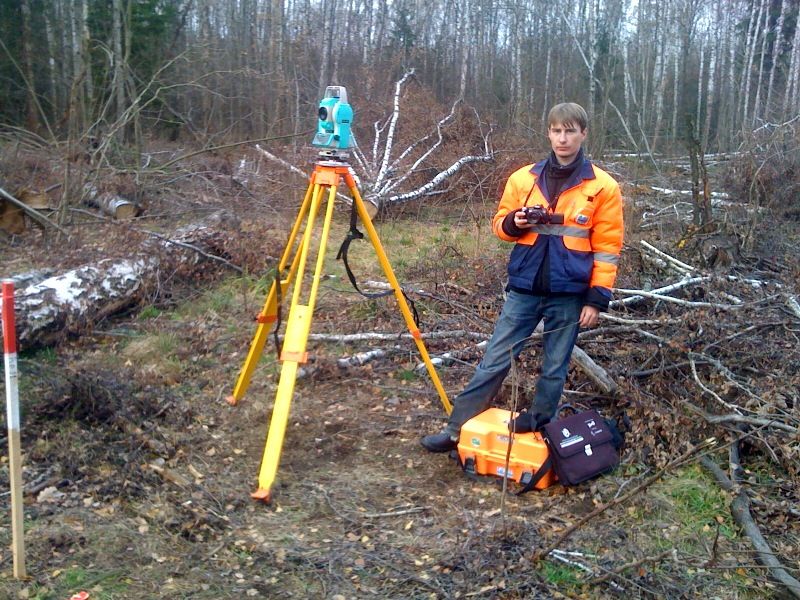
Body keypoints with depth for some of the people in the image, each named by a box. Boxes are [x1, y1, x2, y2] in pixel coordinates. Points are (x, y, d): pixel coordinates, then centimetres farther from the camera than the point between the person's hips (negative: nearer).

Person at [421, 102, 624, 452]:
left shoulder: (603, 187, -3)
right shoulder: (523, 179, 4)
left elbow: (607, 247, -3)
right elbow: (500, 224, 13)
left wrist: (597, 297, -7)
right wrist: (514, 223, -11)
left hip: (568, 294, -2)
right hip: (524, 288, 2)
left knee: (554, 368, 10)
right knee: (494, 361, 3)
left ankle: (537, 432, 26)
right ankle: (457, 430, 10)